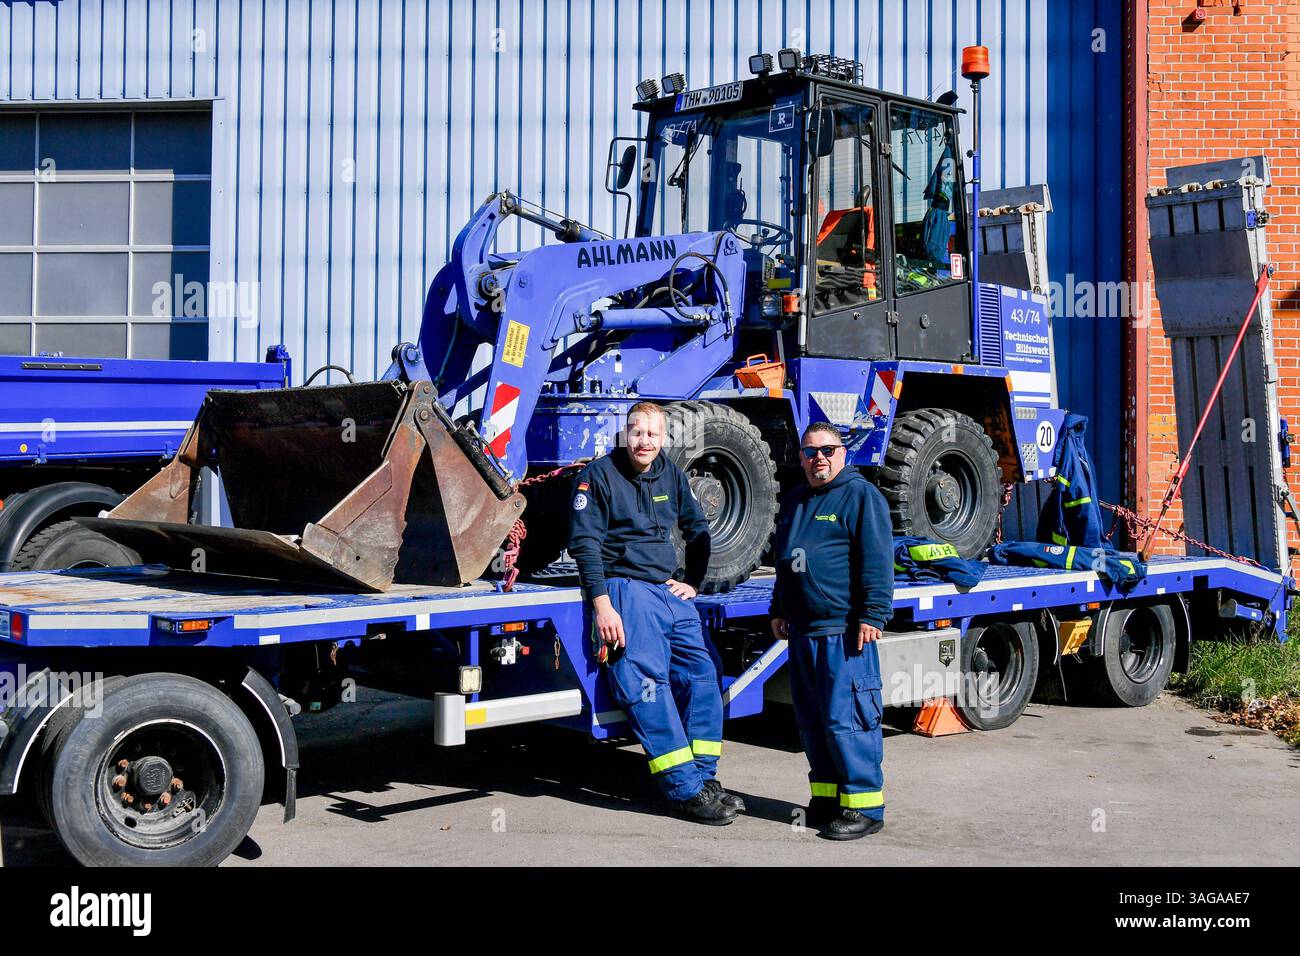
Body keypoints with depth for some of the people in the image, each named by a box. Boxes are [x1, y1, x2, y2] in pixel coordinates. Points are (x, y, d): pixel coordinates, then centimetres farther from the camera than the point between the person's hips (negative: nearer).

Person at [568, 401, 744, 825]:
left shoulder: (671, 475, 14)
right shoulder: (600, 474, -3)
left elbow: (698, 530, 26)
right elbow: (585, 543, -9)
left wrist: (692, 582, 15)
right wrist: (601, 604, -17)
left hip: (668, 589, 6)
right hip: (623, 587, -6)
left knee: (701, 674, -3)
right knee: (647, 682, -17)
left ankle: (704, 778, 4)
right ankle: (686, 791, -17)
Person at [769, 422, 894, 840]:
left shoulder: (860, 495, -5)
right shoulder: (795, 501, 19)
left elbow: (877, 560, -11)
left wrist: (873, 614, -17)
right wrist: (779, 610, 26)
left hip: (844, 630, -8)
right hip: (803, 630, 8)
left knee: (845, 718, -9)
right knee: (811, 720, 12)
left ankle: (864, 805, -2)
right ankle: (826, 797, 22)